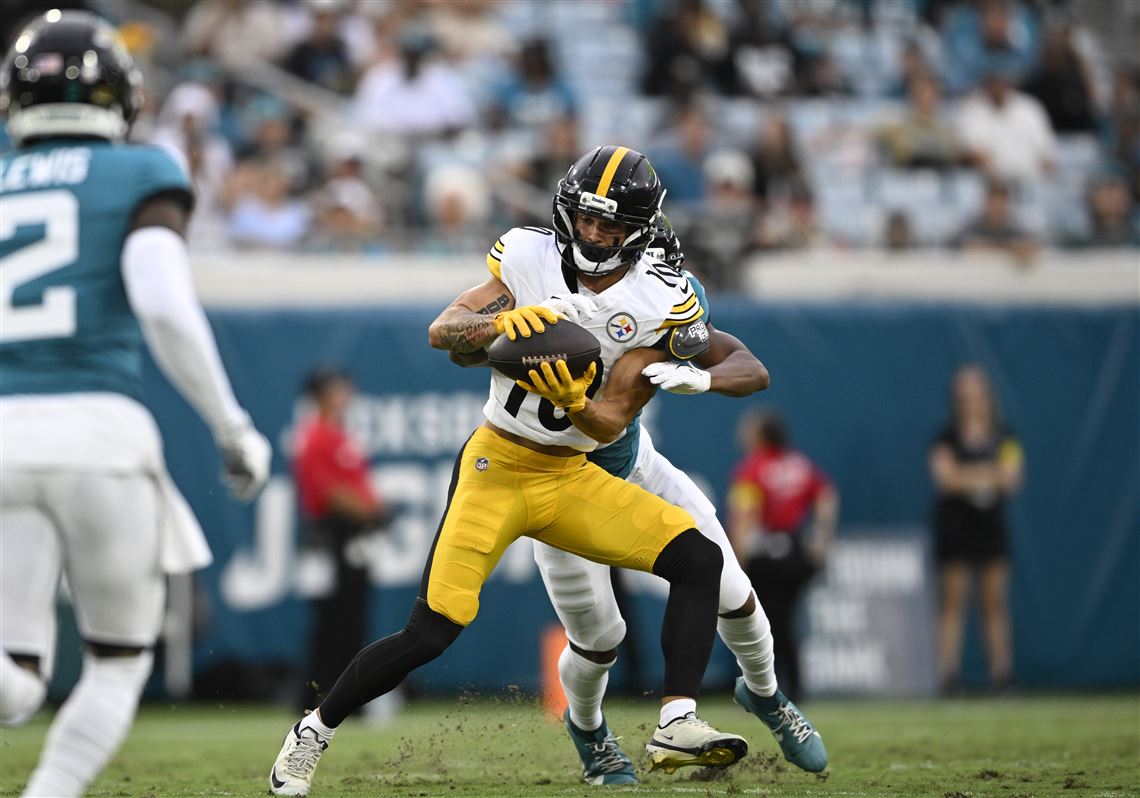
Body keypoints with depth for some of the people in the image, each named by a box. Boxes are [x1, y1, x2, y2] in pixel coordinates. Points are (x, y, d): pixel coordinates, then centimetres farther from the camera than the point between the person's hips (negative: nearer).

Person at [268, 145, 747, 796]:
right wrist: (501, 320, -33)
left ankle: (677, 726, -22)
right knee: (432, 632, -11)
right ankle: (313, 733, 9)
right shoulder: (530, 257, -6)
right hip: (497, 466, -2)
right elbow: (442, 331, -13)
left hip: (573, 479, 2)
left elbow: (612, 425, -10)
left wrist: (572, 400, -32)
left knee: (700, 559, -17)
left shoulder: (658, 303, -7)